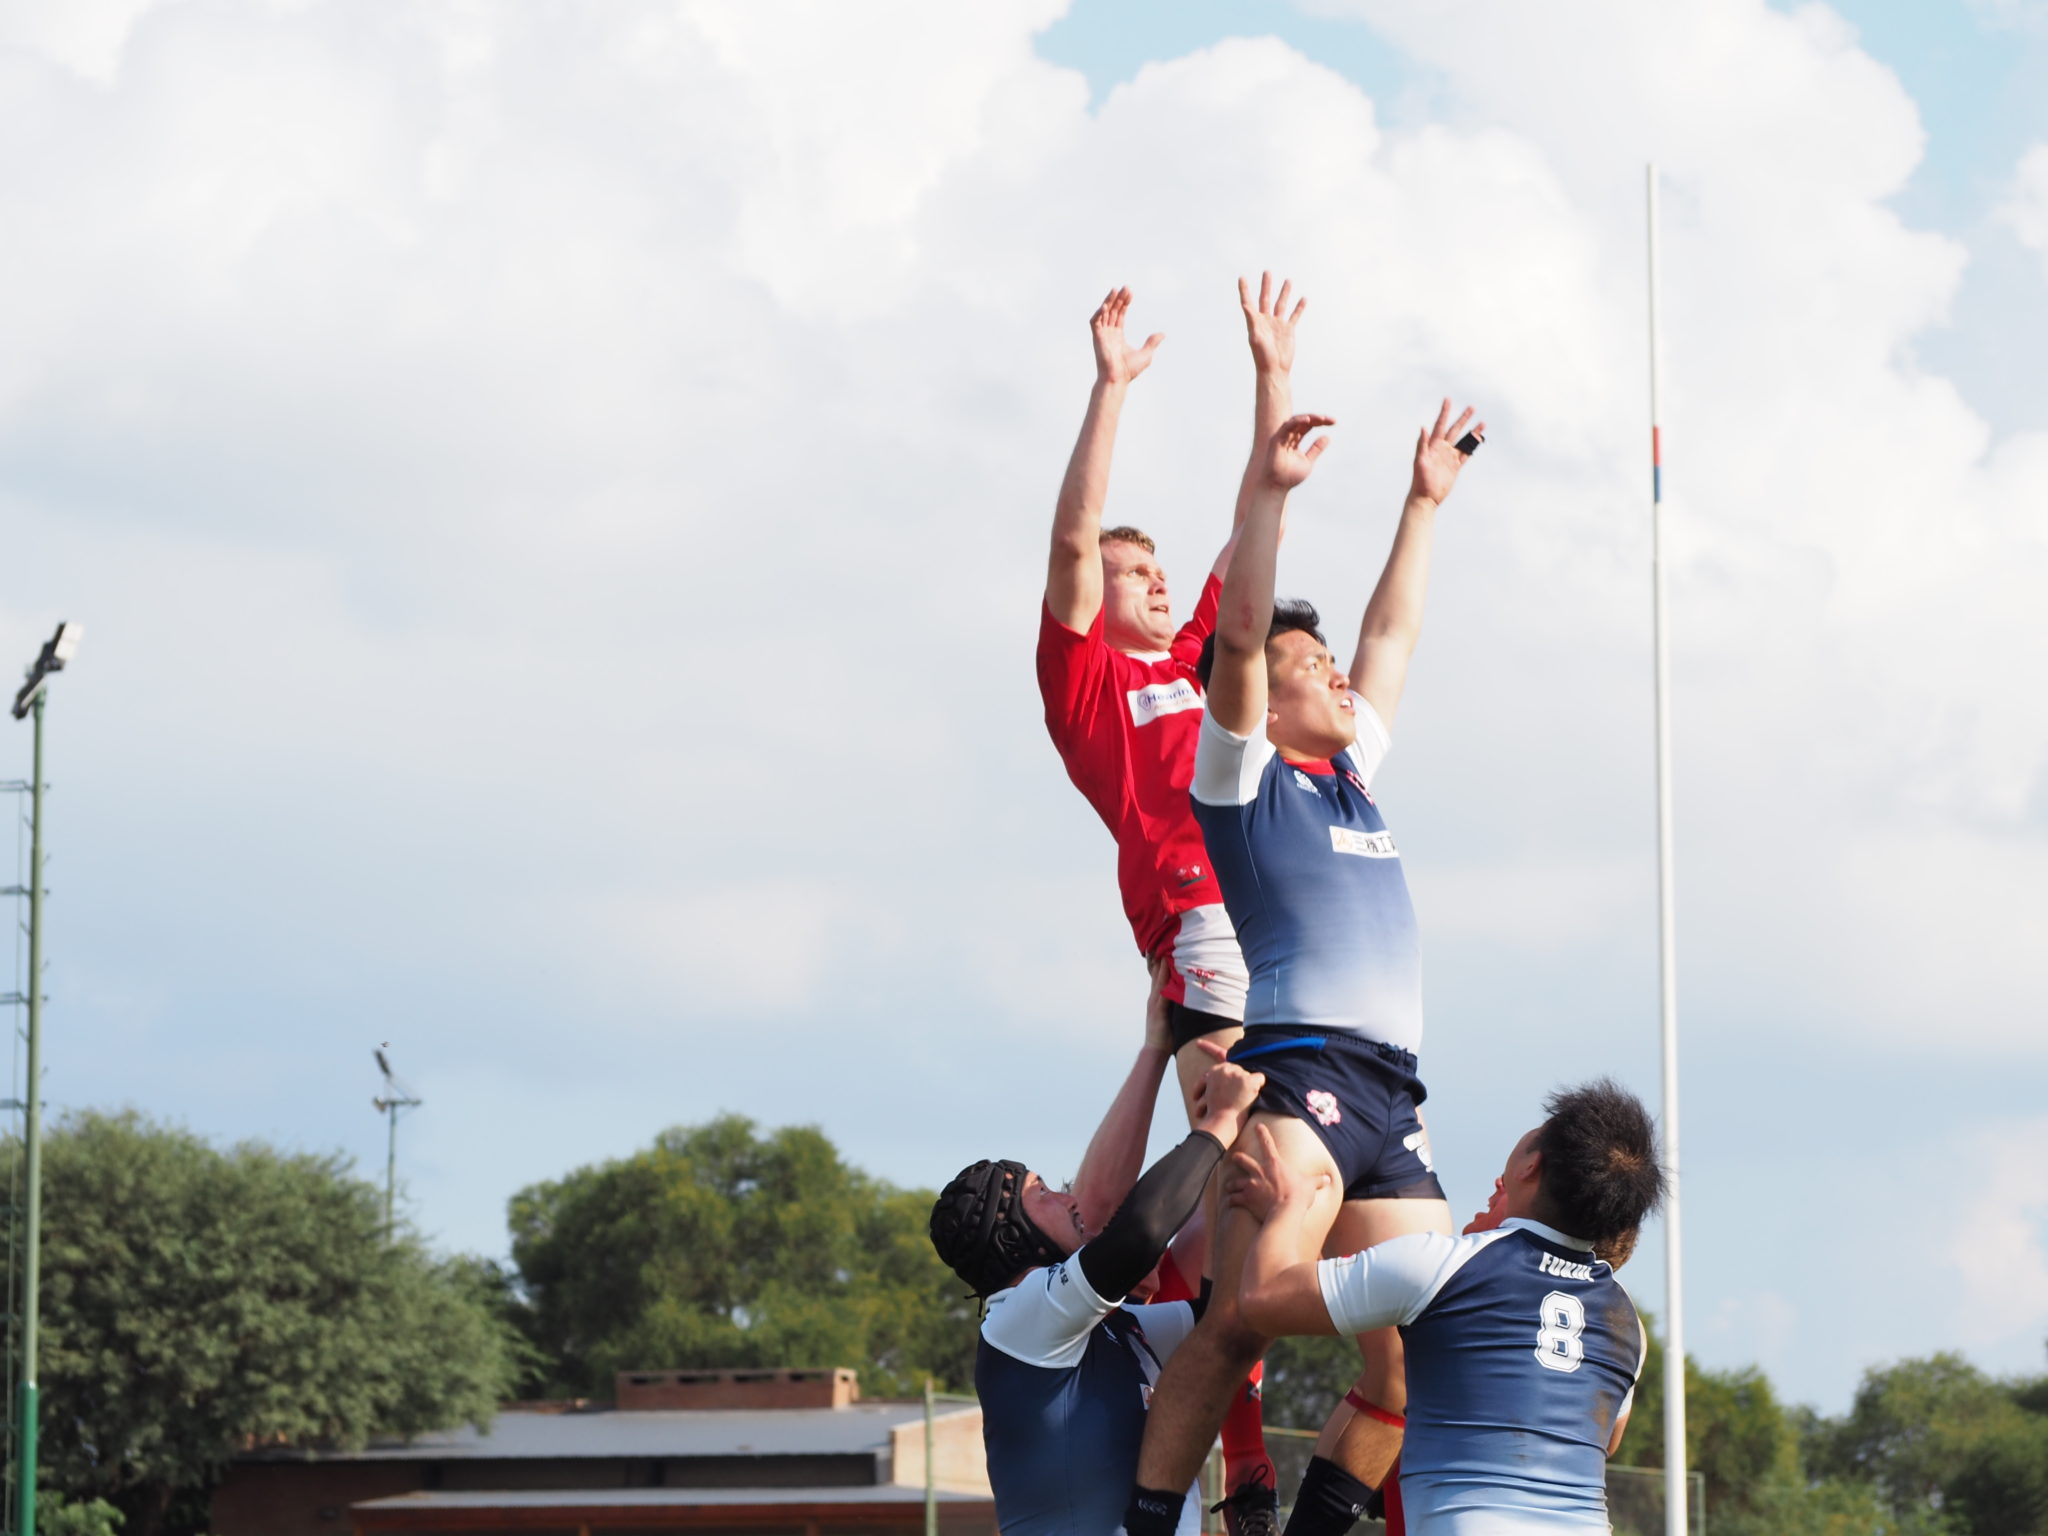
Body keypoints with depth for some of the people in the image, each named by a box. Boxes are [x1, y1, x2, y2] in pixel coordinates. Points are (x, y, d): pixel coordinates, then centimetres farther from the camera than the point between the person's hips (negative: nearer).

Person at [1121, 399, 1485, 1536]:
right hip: (1295, 1064, -8)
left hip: (1391, 1099, 8)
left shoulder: (1349, 774, 26)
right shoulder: (1244, 777, 7)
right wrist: (1268, 494, -9)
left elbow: (1389, 638, 35)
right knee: (1245, 1312, -23)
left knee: (1414, 1358, -1)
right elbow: (1239, 632, -6)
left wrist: (1425, 503, 39)